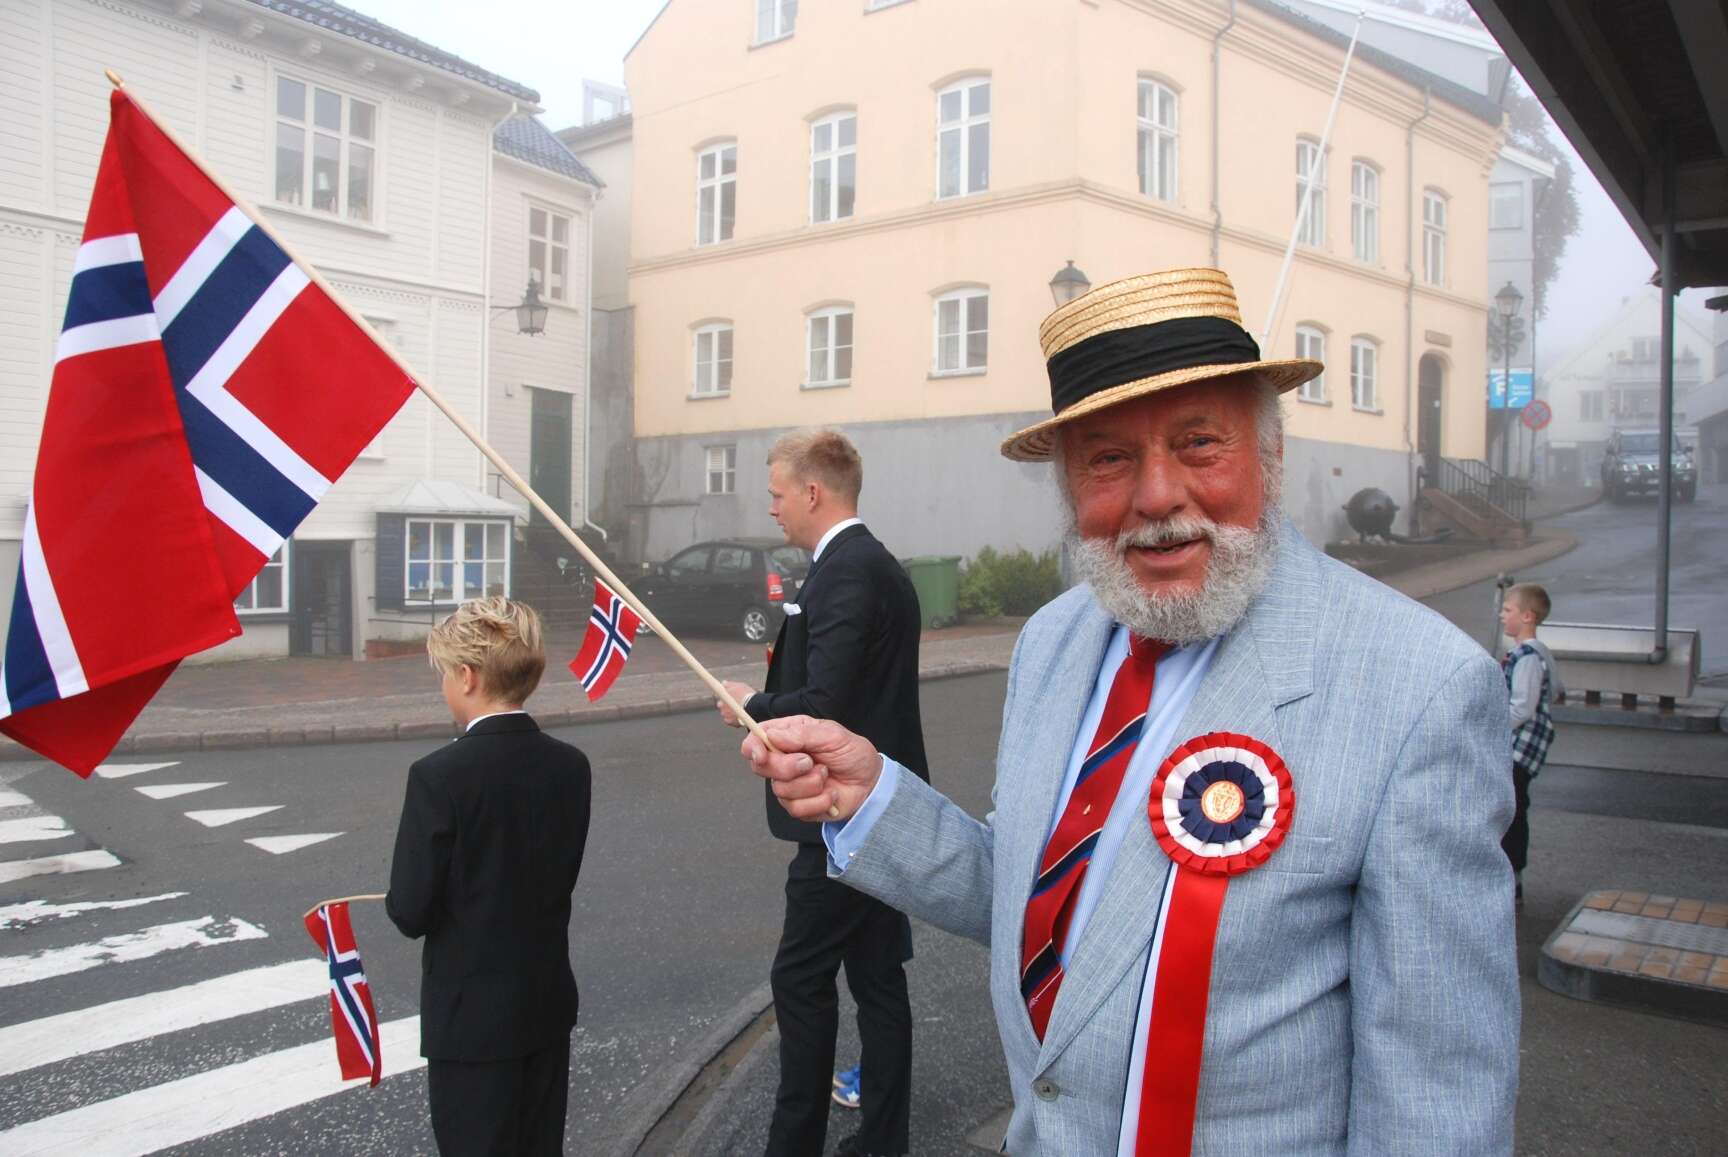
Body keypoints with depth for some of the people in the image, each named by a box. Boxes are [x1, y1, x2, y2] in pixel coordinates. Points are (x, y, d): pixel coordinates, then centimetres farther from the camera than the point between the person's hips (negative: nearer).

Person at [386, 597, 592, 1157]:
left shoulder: (439, 775, -20)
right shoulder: (570, 765, -4)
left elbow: (411, 910, -16)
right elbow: (560, 879, 4)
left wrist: (402, 902, 5)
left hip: (471, 1016, -5)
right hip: (550, 1003, 5)